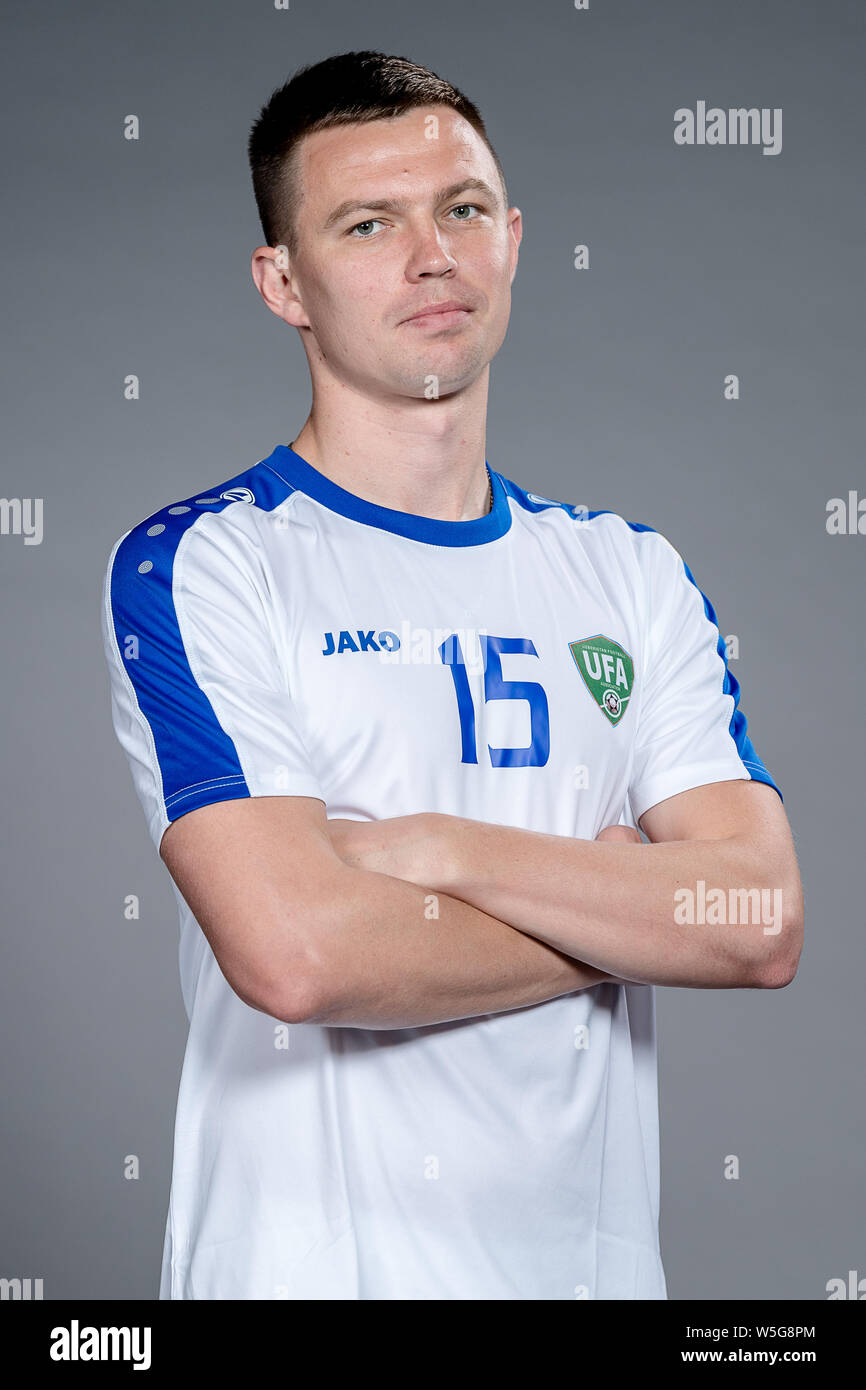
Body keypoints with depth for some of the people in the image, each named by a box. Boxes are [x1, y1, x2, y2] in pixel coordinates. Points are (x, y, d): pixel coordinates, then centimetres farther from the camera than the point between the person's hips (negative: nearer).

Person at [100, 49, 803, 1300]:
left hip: (595, 1254, 4)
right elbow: (294, 954, -22)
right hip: (305, 1258, -4)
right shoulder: (198, 567, -10)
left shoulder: (632, 573, 4)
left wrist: (441, 851, -17)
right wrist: (622, 916, -9)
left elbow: (765, 924, -7)